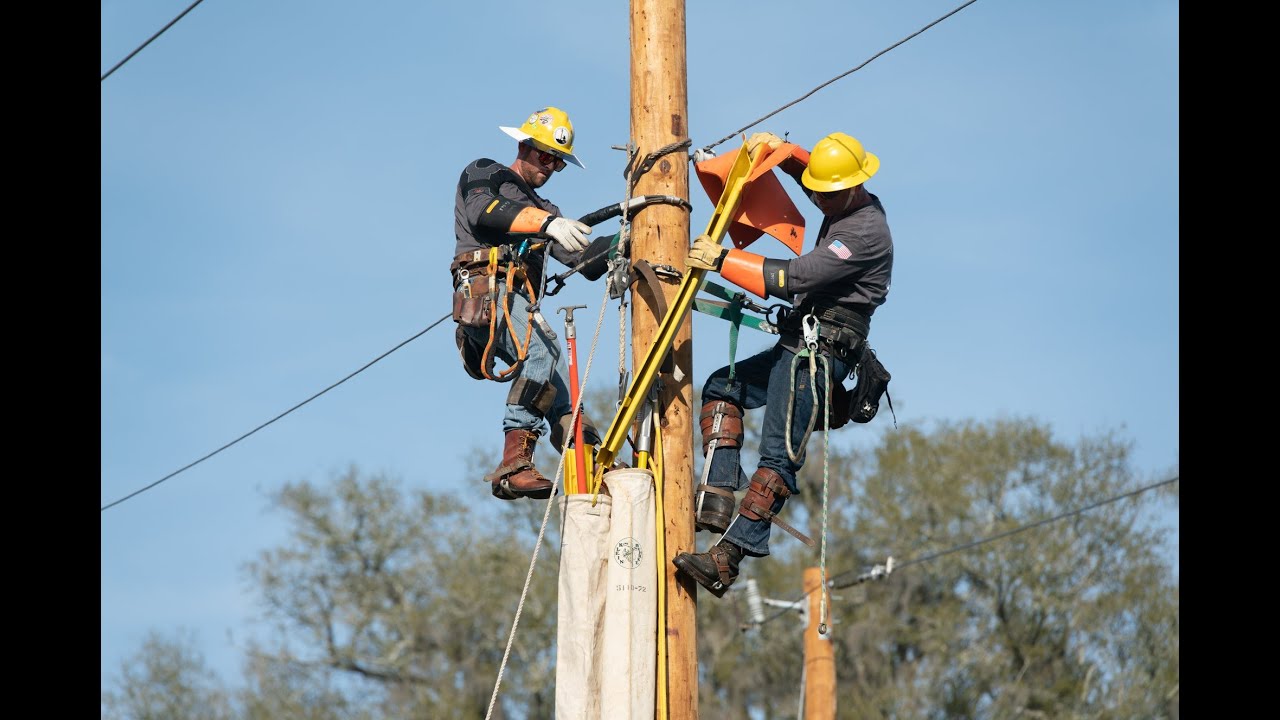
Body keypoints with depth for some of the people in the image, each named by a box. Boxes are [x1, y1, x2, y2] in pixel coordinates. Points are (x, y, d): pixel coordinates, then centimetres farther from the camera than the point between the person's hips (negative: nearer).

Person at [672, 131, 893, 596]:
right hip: (798, 346, 11)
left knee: (779, 456, -16)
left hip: (819, 352, -11)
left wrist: (722, 261, -19)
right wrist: (780, 150, 11)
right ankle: (719, 499, 5)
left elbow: (791, 278, -24)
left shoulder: (865, 231, -19)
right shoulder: (845, 204, 12)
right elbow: (805, 170, 34)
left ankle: (727, 559, -24)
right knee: (721, 388, 20)